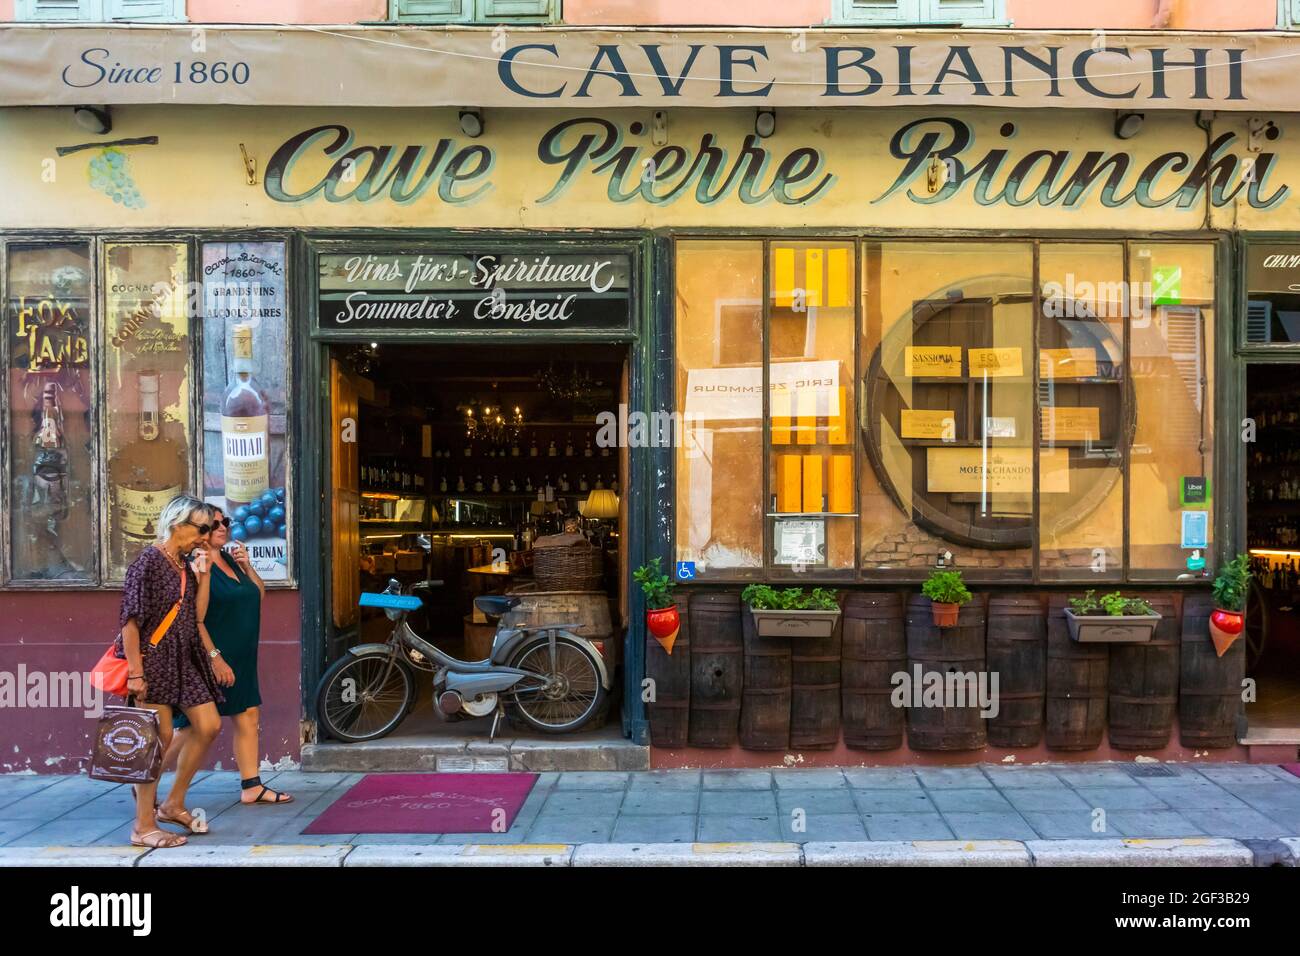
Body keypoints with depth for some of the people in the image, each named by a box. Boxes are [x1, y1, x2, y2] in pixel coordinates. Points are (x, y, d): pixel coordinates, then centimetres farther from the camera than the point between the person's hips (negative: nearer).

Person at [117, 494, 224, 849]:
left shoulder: (185, 564, 12)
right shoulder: (149, 561, -12)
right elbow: (131, 619, -16)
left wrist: (201, 576, 4)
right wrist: (135, 672, -20)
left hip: (184, 659, 9)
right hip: (153, 658, -9)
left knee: (208, 726, 7)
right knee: (160, 737, -6)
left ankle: (173, 804, 20)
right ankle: (144, 826, 5)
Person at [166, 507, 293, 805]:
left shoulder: (230, 560, 10)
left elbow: (260, 595, 15)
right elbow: (195, 620, -20)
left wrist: (247, 565, 0)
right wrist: (214, 658, -21)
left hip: (241, 658, 9)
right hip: (212, 658, -8)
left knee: (248, 716, 9)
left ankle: (251, 787, 17)